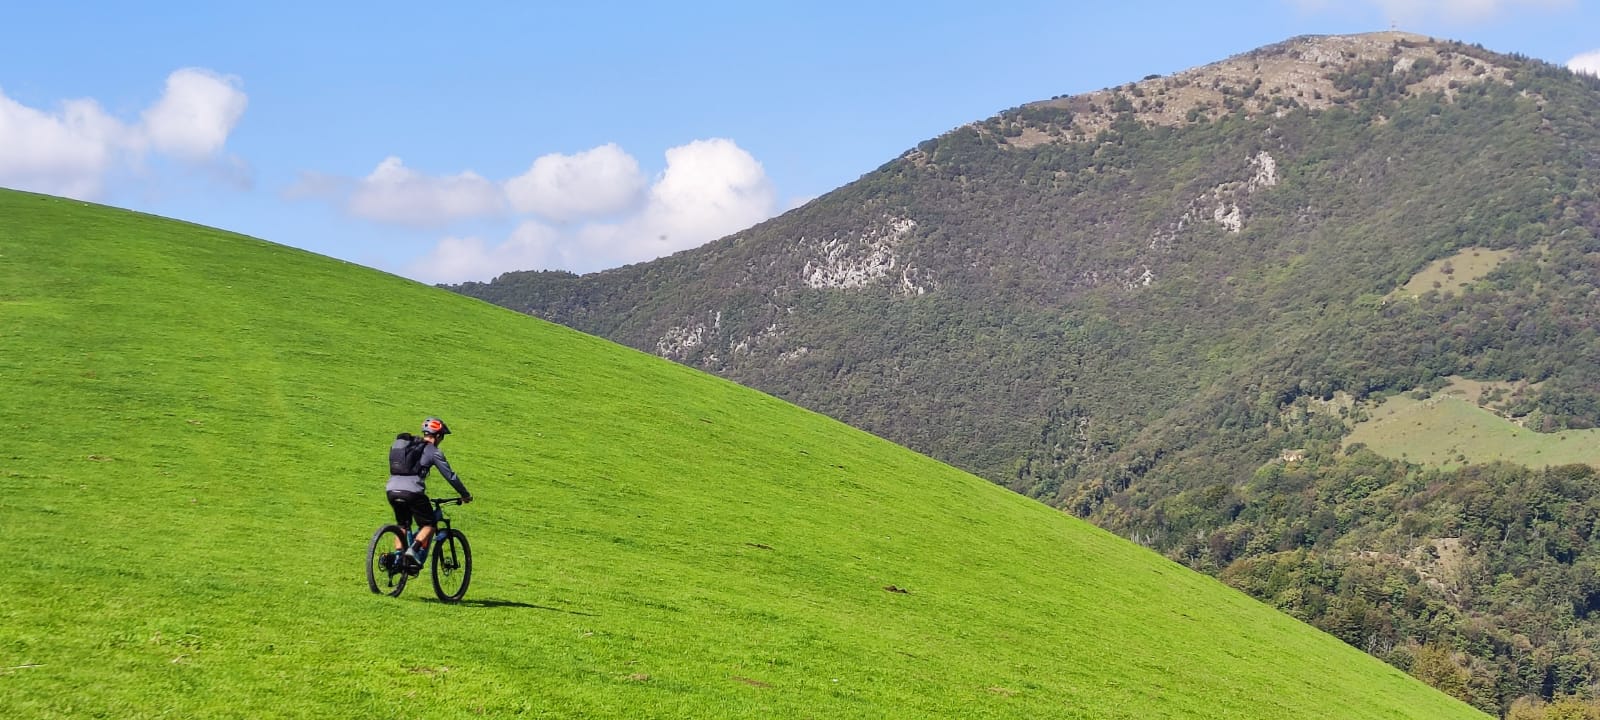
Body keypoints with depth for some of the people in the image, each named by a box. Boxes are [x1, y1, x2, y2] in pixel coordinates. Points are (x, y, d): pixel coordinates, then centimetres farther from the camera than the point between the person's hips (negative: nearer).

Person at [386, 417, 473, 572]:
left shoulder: (404, 445, 24)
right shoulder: (433, 451, 6)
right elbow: (450, 476, 8)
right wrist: (465, 495, 21)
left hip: (391, 490, 6)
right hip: (412, 492, -6)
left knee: (402, 525, 24)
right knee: (429, 524, 11)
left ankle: (398, 556, 10)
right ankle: (413, 551, -11)